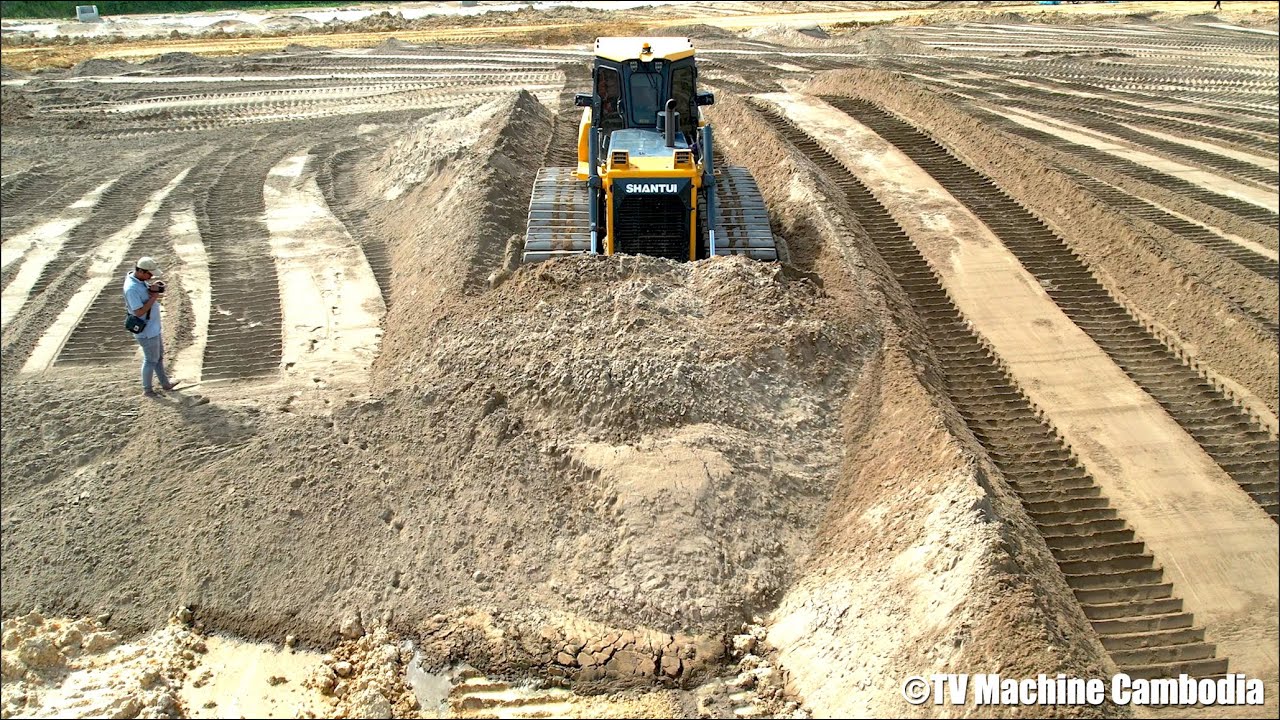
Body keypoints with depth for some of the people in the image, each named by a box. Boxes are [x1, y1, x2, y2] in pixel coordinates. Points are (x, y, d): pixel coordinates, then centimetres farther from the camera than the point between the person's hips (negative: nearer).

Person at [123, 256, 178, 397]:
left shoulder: (141, 280, -1)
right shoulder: (131, 288, -28)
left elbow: (147, 295, 13)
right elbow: (139, 312, -29)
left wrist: (155, 288, -9)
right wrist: (154, 296, -26)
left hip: (153, 327, 9)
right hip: (146, 332, -9)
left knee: (159, 356, 22)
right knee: (151, 360, 7)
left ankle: (165, 383, 37)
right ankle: (147, 389, 24)